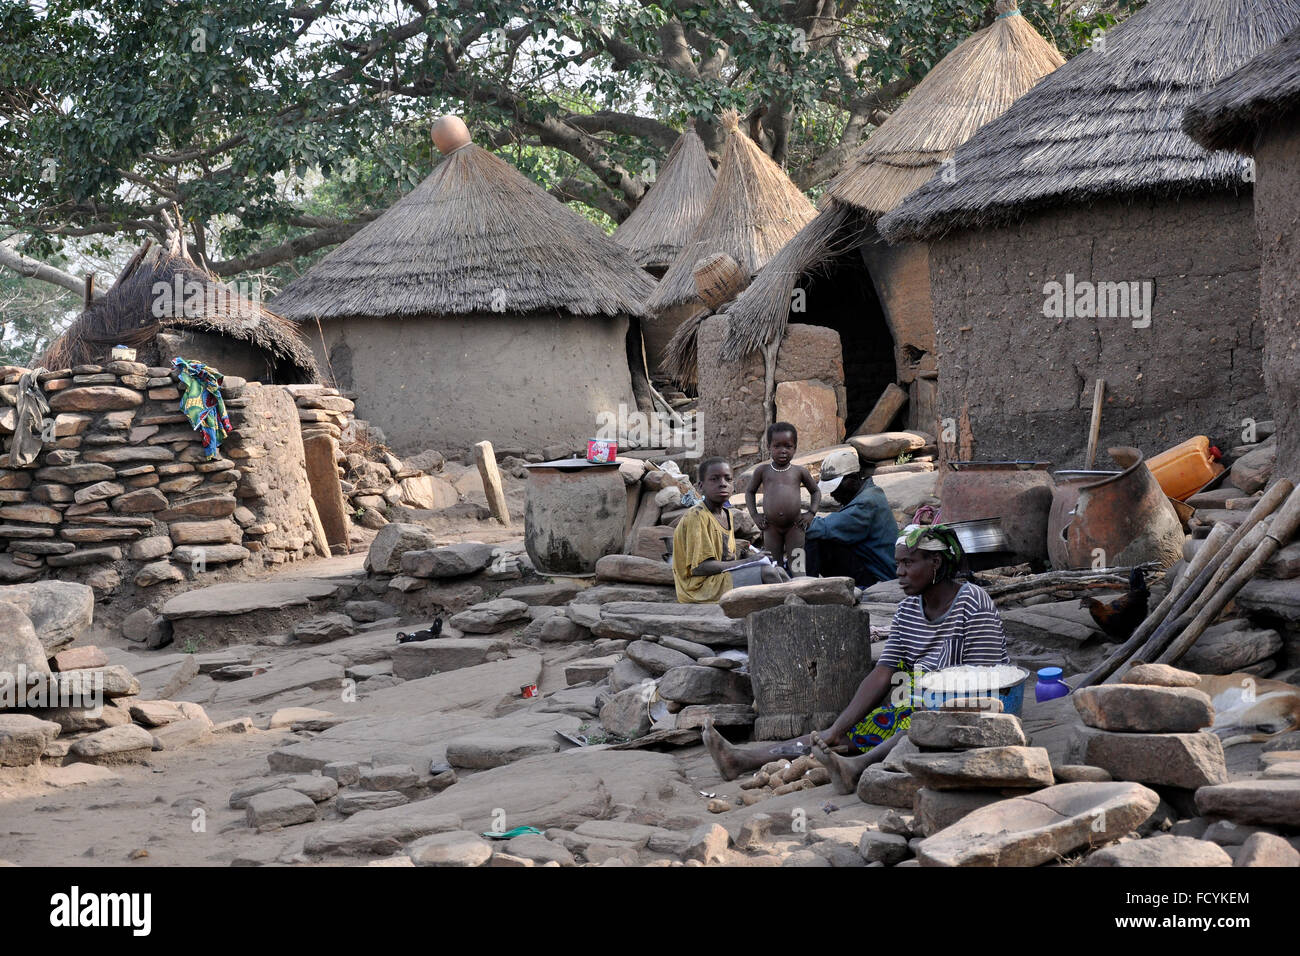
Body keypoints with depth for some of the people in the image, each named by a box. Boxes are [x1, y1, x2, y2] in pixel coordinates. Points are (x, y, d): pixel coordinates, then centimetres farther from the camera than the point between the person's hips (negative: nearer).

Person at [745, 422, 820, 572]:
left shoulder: (799, 471, 3)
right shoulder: (763, 470, 4)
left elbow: (815, 491, 16)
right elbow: (750, 492, 17)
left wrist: (811, 513, 1)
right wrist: (754, 515, 4)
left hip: (794, 526, -1)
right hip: (771, 526, 1)